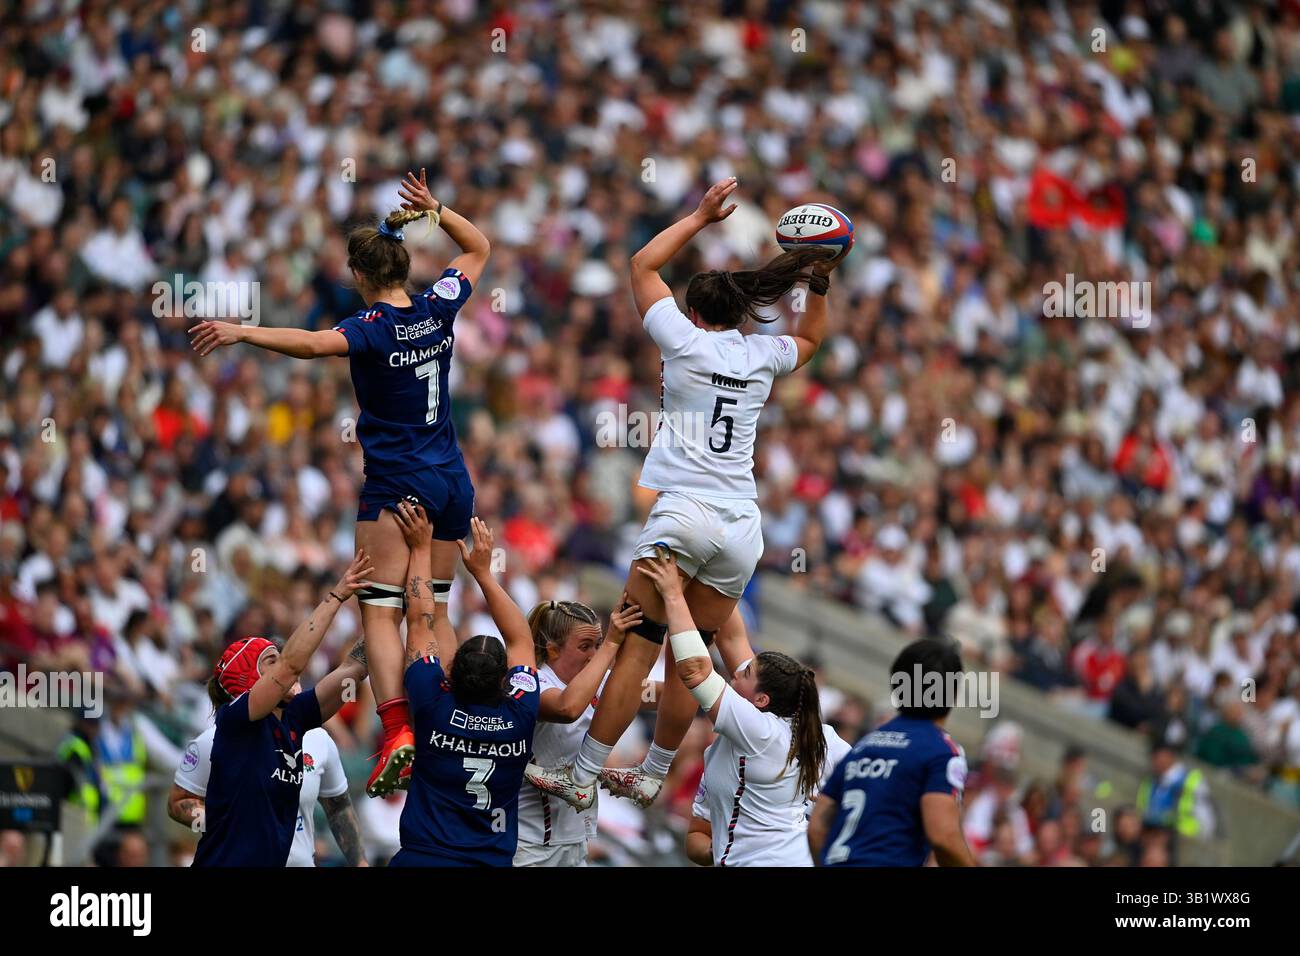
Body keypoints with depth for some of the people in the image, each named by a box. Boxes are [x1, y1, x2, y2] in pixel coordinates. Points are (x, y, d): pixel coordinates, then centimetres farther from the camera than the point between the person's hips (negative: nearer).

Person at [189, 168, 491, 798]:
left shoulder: (374, 329, -15)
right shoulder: (439, 308, 1)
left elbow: (311, 344, -36)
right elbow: (479, 249, 20)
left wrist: (241, 332, -40)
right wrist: (433, 211, 12)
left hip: (397, 486, -7)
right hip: (452, 483, 7)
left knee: (380, 610, -9)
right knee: (434, 609, 13)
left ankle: (397, 733, -26)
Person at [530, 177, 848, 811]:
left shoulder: (687, 340, 0)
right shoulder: (762, 356, 12)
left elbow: (644, 264, 15)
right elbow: (811, 337, 37)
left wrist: (702, 216, 18)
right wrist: (819, 280, 27)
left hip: (683, 515, -5)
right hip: (742, 528, 5)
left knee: (637, 650, -6)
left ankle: (582, 778, -7)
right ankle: (651, 777, 21)